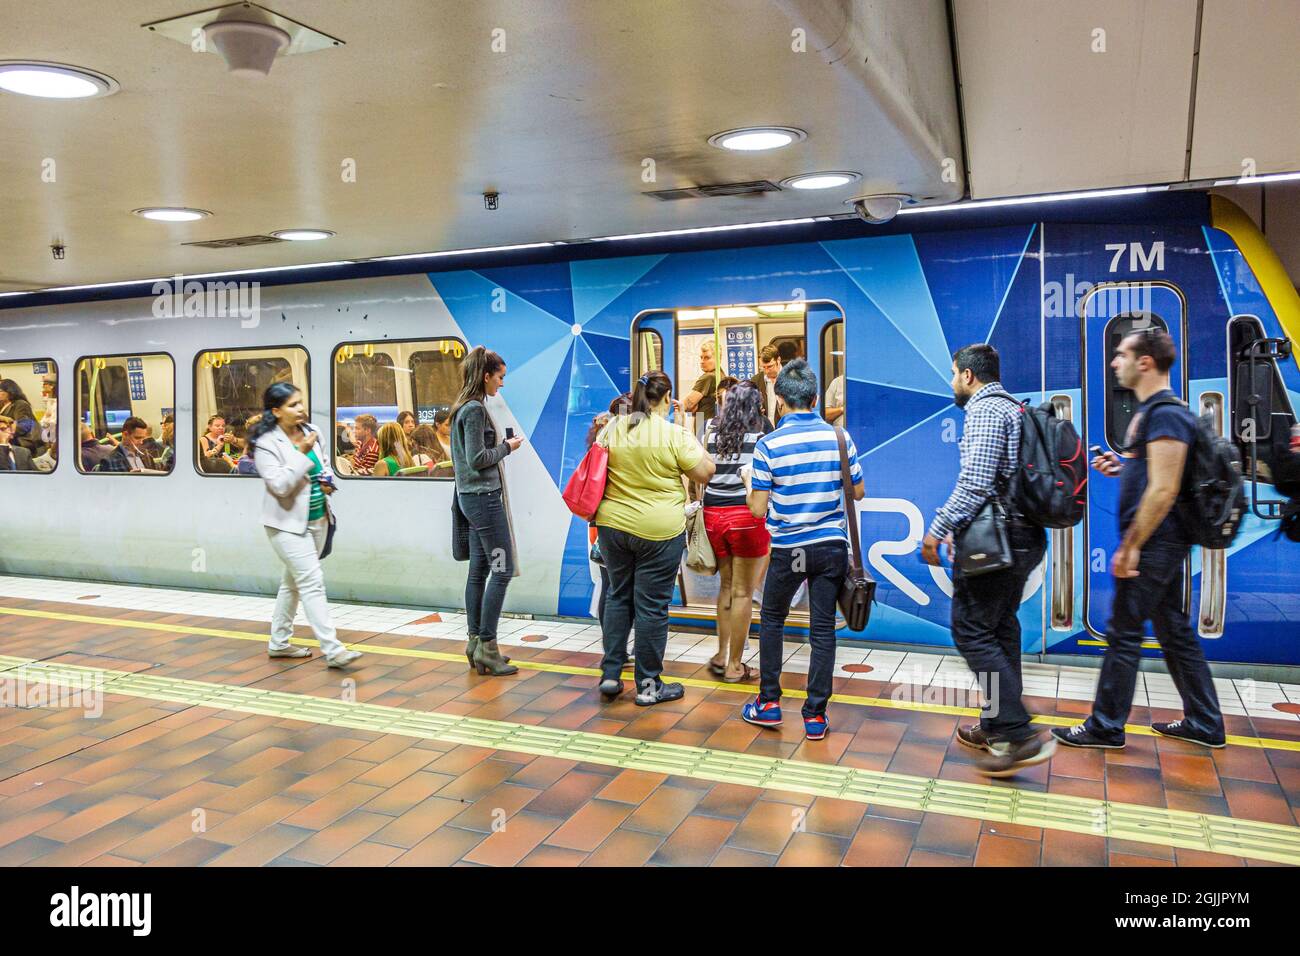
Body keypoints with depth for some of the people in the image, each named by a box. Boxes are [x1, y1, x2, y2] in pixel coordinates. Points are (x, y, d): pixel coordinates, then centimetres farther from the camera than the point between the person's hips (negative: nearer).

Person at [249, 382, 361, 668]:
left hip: (317, 519, 8)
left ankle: (279, 643, 31)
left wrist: (327, 480, -2)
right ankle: (332, 650, -10)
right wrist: (302, 454, -26)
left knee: (294, 581, 17)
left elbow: (325, 463, 19)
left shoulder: (311, 432, 4)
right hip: (289, 523, -8)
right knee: (312, 582, -11)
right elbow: (280, 485, -23)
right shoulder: (266, 443, -16)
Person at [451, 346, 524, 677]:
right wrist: (507, 447, -7)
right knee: (503, 569, -6)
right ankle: (486, 644, -3)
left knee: (478, 570, 11)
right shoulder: (475, 409, -15)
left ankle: (475, 641, 16)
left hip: (472, 497, 10)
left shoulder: (465, 408, 14)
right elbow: (477, 459, -19)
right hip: (483, 497, -10)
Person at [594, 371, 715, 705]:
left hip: (613, 524, 5)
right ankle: (648, 686, 14)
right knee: (651, 605, 4)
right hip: (659, 531, -4)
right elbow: (705, 473, -5)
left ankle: (610, 674, 20)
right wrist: (695, 443, 9)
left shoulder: (611, 429, 2)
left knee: (618, 596, 18)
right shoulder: (674, 434, -12)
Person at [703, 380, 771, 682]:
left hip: (713, 513, 4)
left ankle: (721, 655, 22)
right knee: (742, 593, 3)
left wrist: (700, 504, 18)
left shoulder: (712, 431, 9)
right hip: (747, 515, -4)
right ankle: (734, 666, 10)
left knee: (726, 586, 19)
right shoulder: (762, 433, -1)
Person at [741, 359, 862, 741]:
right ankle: (815, 716, 10)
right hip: (832, 545, 2)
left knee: (771, 620, 17)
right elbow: (857, 492, 7)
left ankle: (769, 704, 20)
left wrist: (749, 483, 9)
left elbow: (758, 509, -10)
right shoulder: (839, 438, -2)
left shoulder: (769, 445, -11)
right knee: (823, 630, 6)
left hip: (788, 548, -2)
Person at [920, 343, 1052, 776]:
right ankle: (997, 726, 24)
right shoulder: (1014, 409, 18)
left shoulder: (984, 410, -13)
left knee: (972, 631, -5)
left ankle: (1020, 736, -7)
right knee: (1000, 629, 15)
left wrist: (938, 528, -17)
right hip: (1024, 537, 10)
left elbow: (975, 483, -24)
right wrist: (959, 528, 22)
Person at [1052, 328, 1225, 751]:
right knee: (1175, 632, 16)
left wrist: (1130, 547, -20)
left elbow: (1163, 490, -22)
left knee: (1123, 634, -2)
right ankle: (1204, 724, 26)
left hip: (1154, 543, -10)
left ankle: (1106, 727, 9)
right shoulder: (1151, 410, 14)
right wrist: (1120, 469, 7)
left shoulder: (1165, 414, -17)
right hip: (1163, 544, 10)